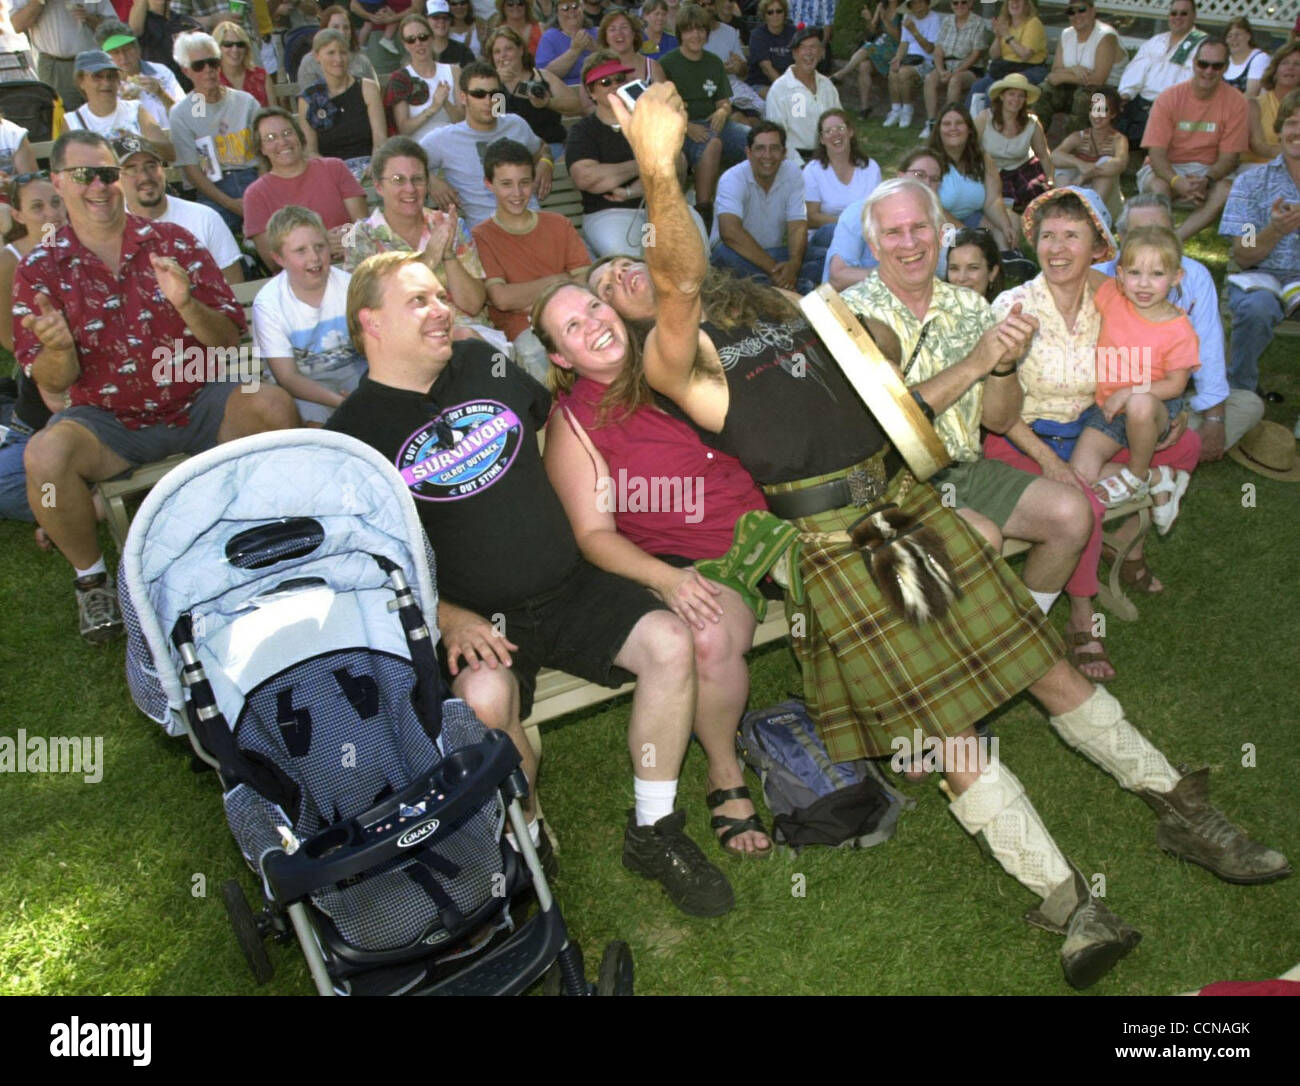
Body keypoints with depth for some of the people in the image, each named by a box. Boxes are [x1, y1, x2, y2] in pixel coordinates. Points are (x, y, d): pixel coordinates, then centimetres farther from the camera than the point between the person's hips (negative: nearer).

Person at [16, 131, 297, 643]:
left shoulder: (171, 241, 1)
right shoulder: (40, 269, 0)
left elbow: (228, 337, -2)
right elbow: (52, 383, -2)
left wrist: (187, 305, -23)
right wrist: (58, 348, -26)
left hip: (196, 403, 1)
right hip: (106, 419, 0)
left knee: (274, 406, -27)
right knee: (43, 456, -30)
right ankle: (91, 576, -3)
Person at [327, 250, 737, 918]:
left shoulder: (485, 363, 11)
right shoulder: (355, 431, -2)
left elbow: (553, 419, 29)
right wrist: (447, 619, -17)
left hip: (569, 585, 5)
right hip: (473, 617, -4)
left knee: (669, 643, -19)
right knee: (485, 698, -35)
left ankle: (654, 834, -2)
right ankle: (527, 847, -5)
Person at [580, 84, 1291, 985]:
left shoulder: (778, 309, 19)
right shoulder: (669, 357, -1)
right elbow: (681, 284, -26)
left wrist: (981, 361, 11)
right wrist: (657, 166, -37)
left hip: (903, 496, 6)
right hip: (830, 537, -5)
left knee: (1041, 661, 8)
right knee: (944, 723, -7)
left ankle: (1181, 809, 21)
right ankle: (1067, 903, -1)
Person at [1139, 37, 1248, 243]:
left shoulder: (1235, 101, -6)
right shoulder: (1170, 97, -9)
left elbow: (1229, 157, -7)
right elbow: (1156, 153, -14)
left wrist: (1207, 179, -30)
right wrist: (1177, 181, -33)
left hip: (1209, 170, 1)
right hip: (1167, 168, -1)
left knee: (1227, 190, -32)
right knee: (1157, 187, -36)